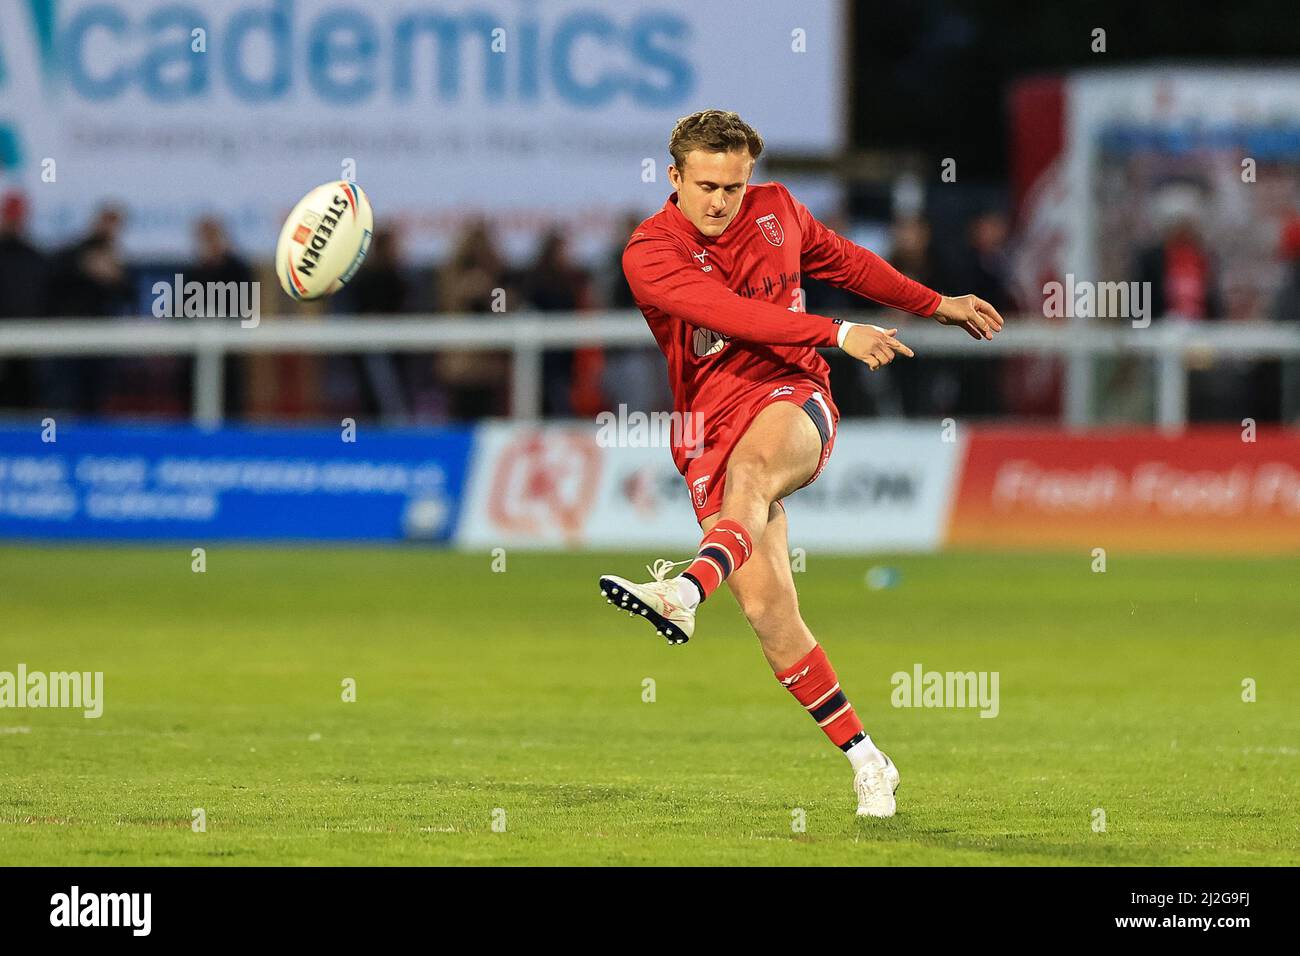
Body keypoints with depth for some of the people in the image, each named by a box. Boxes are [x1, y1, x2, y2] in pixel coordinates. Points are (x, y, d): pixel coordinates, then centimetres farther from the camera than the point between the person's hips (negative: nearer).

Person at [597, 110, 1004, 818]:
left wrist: (936, 304, 38)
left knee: (750, 466, -37)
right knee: (768, 612, -9)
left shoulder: (775, 209, 10)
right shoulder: (650, 253, -6)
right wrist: (837, 333, -28)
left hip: (791, 397, 0)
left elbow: (842, 260, 29)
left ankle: (685, 591, -64)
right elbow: (728, 311, -20)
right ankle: (865, 761, 0)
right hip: (711, 424, 0)